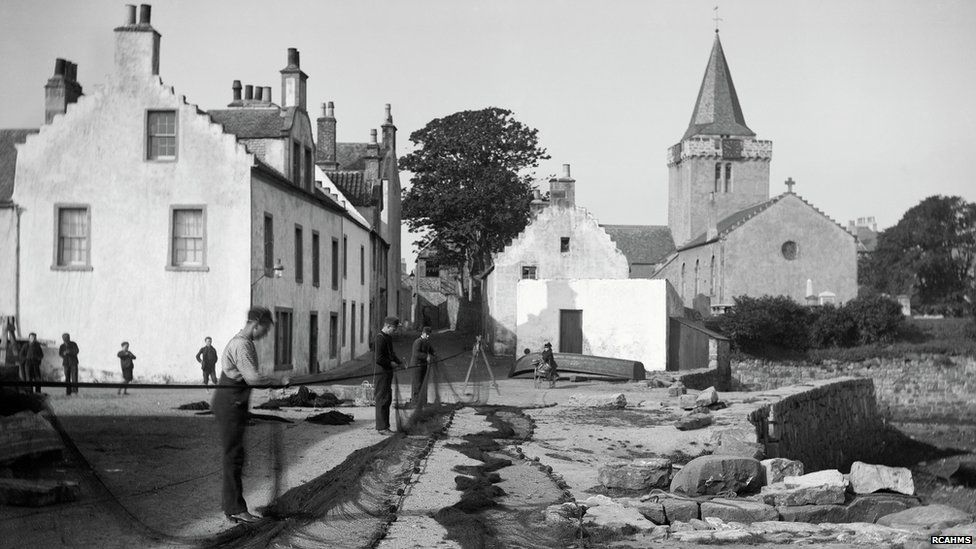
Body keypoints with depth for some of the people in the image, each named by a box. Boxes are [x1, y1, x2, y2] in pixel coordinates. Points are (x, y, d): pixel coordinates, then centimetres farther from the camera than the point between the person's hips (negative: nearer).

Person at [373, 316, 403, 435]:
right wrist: (391, 364, -13)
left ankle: (384, 426, 22)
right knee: (382, 400, -6)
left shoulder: (388, 337, 14)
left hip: (388, 373, 10)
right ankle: (382, 427, -2)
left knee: (388, 399, 14)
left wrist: (400, 362, 11)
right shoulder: (380, 338, -18)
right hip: (381, 373, -10)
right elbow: (378, 359, -24)